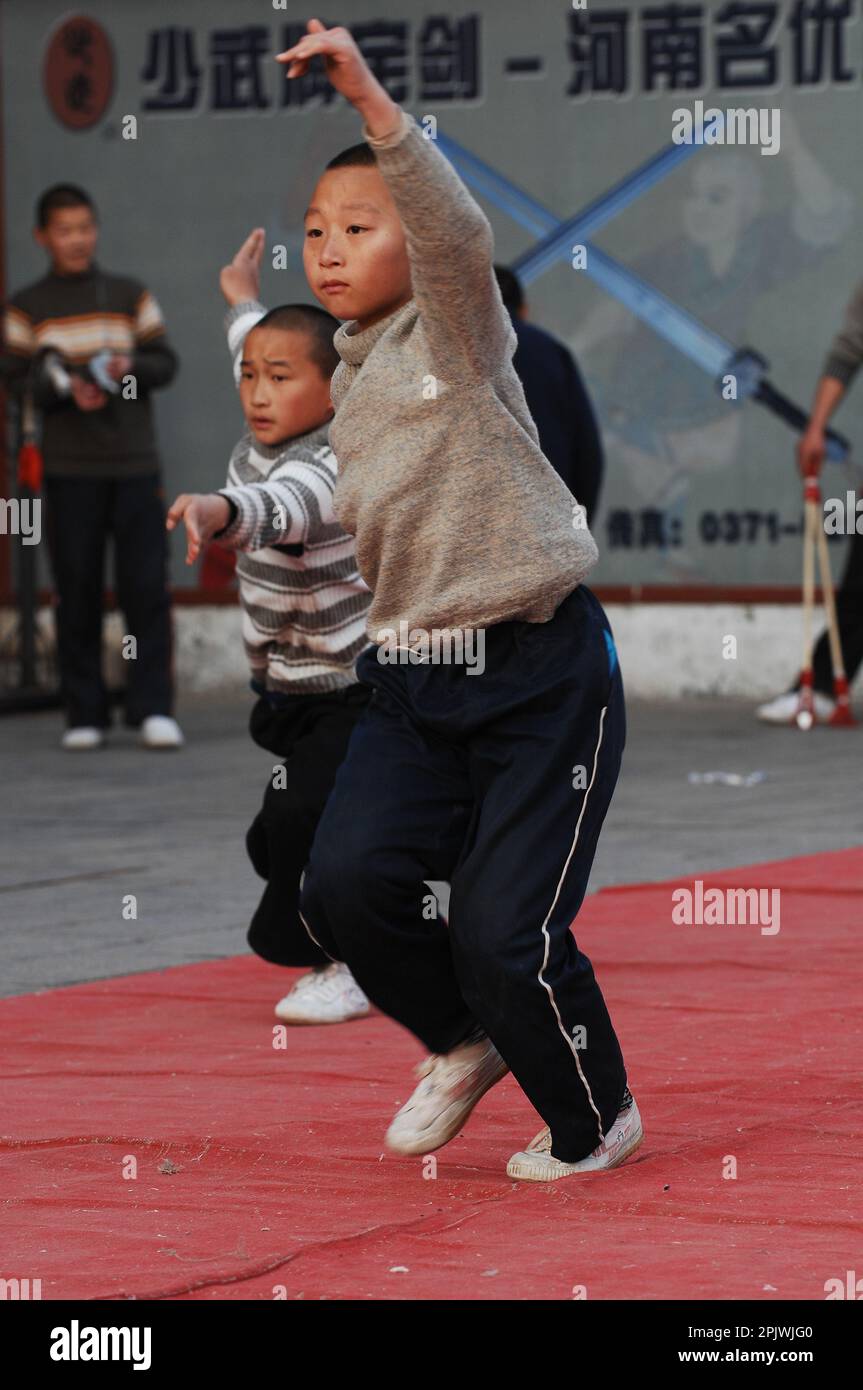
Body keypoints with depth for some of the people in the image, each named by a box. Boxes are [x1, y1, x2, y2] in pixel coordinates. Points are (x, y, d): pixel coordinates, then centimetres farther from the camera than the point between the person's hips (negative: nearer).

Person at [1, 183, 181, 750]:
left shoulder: (131, 296, 10)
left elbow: (166, 361, 7)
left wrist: (130, 368, -13)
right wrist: (64, 389, -14)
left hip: (134, 464, 0)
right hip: (69, 468, 0)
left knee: (147, 586, -6)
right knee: (78, 591, 1)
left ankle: (154, 708, -4)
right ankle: (85, 714, 6)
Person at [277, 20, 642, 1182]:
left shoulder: (455, 327, -8)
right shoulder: (352, 382, 14)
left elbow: (458, 232, -31)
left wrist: (370, 100, -41)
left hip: (539, 671, -7)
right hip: (412, 678, 7)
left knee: (505, 933, -11)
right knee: (347, 882, -13)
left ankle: (596, 1120, 18)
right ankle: (463, 1045, 18)